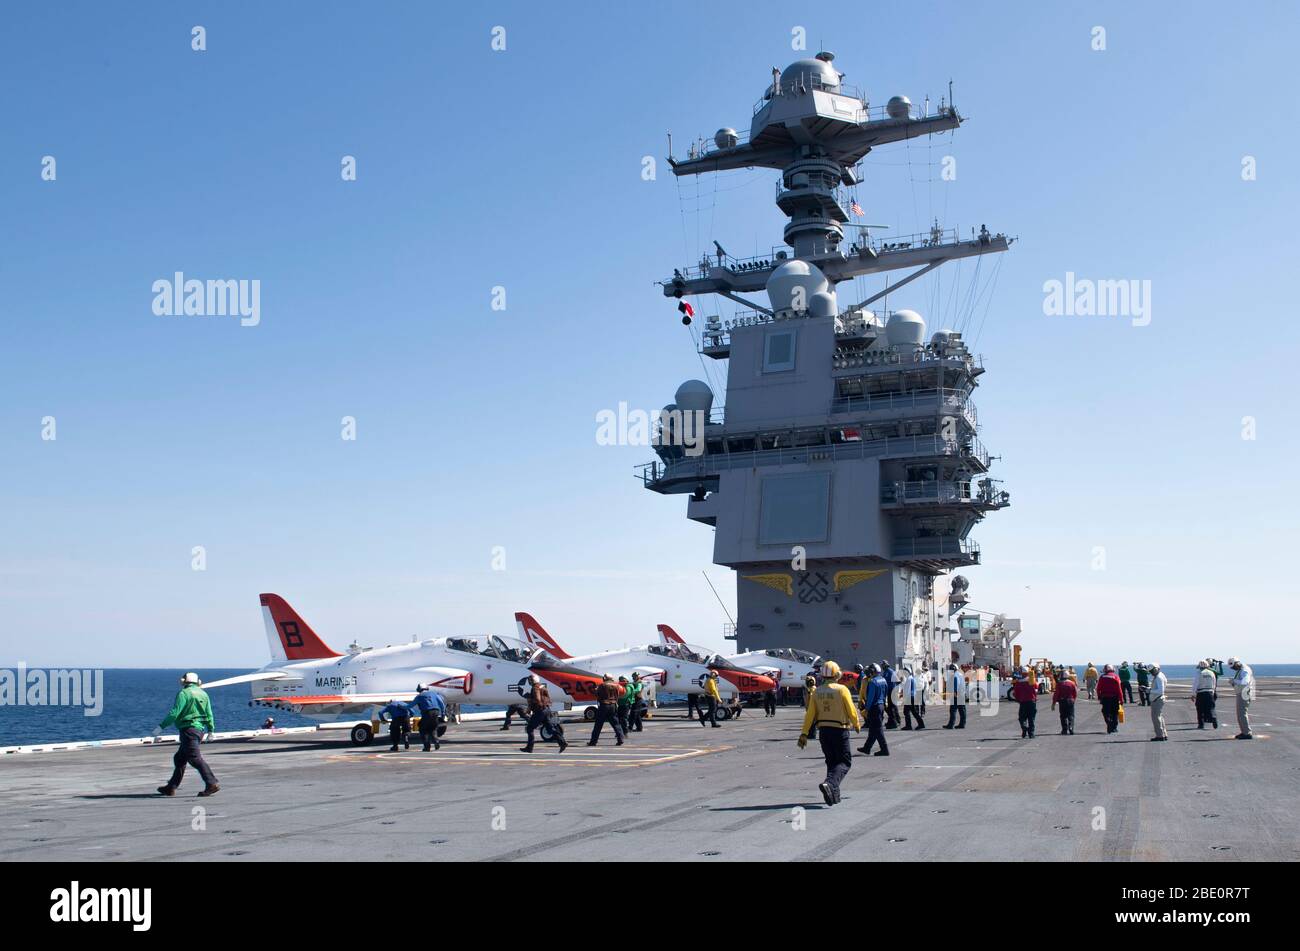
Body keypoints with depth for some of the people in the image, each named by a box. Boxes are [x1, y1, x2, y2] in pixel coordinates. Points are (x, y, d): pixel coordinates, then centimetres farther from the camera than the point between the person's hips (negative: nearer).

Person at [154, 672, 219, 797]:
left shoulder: (183, 693, -8)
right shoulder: (203, 694, 14)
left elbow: (174, 713, -15)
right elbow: (209, 714, 13)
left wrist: (161, 726, -10)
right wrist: (210, 730, 21)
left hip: (188, 729, -9)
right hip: (200, 729, 9)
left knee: (195, 758, -13)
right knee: (179, 759, 17)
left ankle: (212, 784, -22)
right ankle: (171, 787, 22)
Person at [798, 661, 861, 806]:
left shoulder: (817, 692, 2)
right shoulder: (842, 690, -10)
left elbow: (810, 714, -1)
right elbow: (851, 711, -8)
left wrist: (804, 734, 0)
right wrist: (857, 724, 11)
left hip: (823, 730, 5)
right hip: (839, 730, -5)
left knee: (831, 761, 17)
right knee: (845, 762, 2)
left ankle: (834, 794, 16)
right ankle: (828, 784, -22)